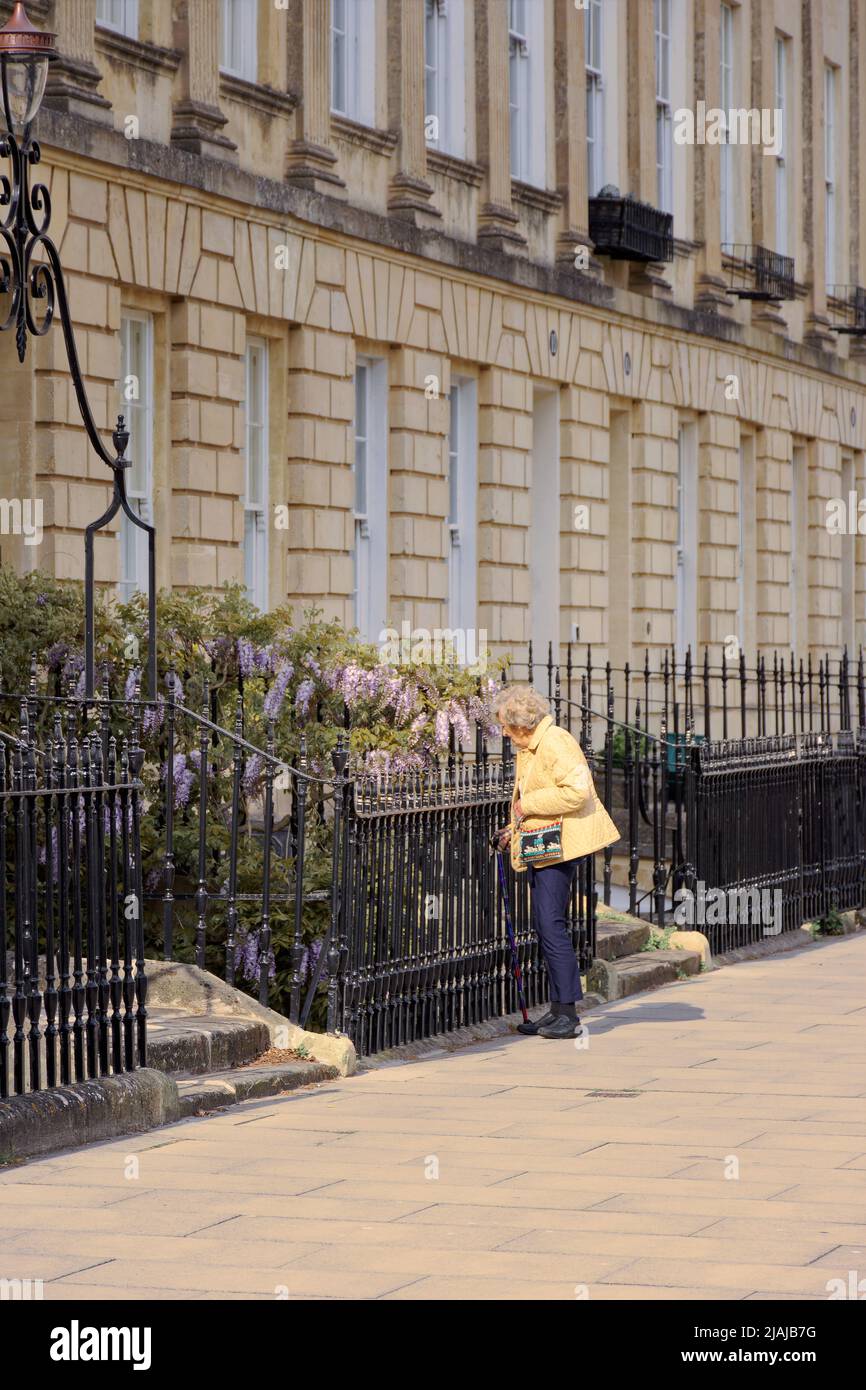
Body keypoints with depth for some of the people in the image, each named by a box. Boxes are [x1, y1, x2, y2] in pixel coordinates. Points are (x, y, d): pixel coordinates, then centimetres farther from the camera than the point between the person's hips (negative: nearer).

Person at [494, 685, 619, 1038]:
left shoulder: (555, 743, -14)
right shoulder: (528, 749, 18)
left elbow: (577, 791, -25)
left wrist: (528, 804, -18)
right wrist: (515, 828, 17)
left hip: (559, 846, -11)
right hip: (540, 847, 11)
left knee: (551, 924, -14)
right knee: (542, 925, 11)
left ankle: (567, 1013, -13)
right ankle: (558, 1009, 17)